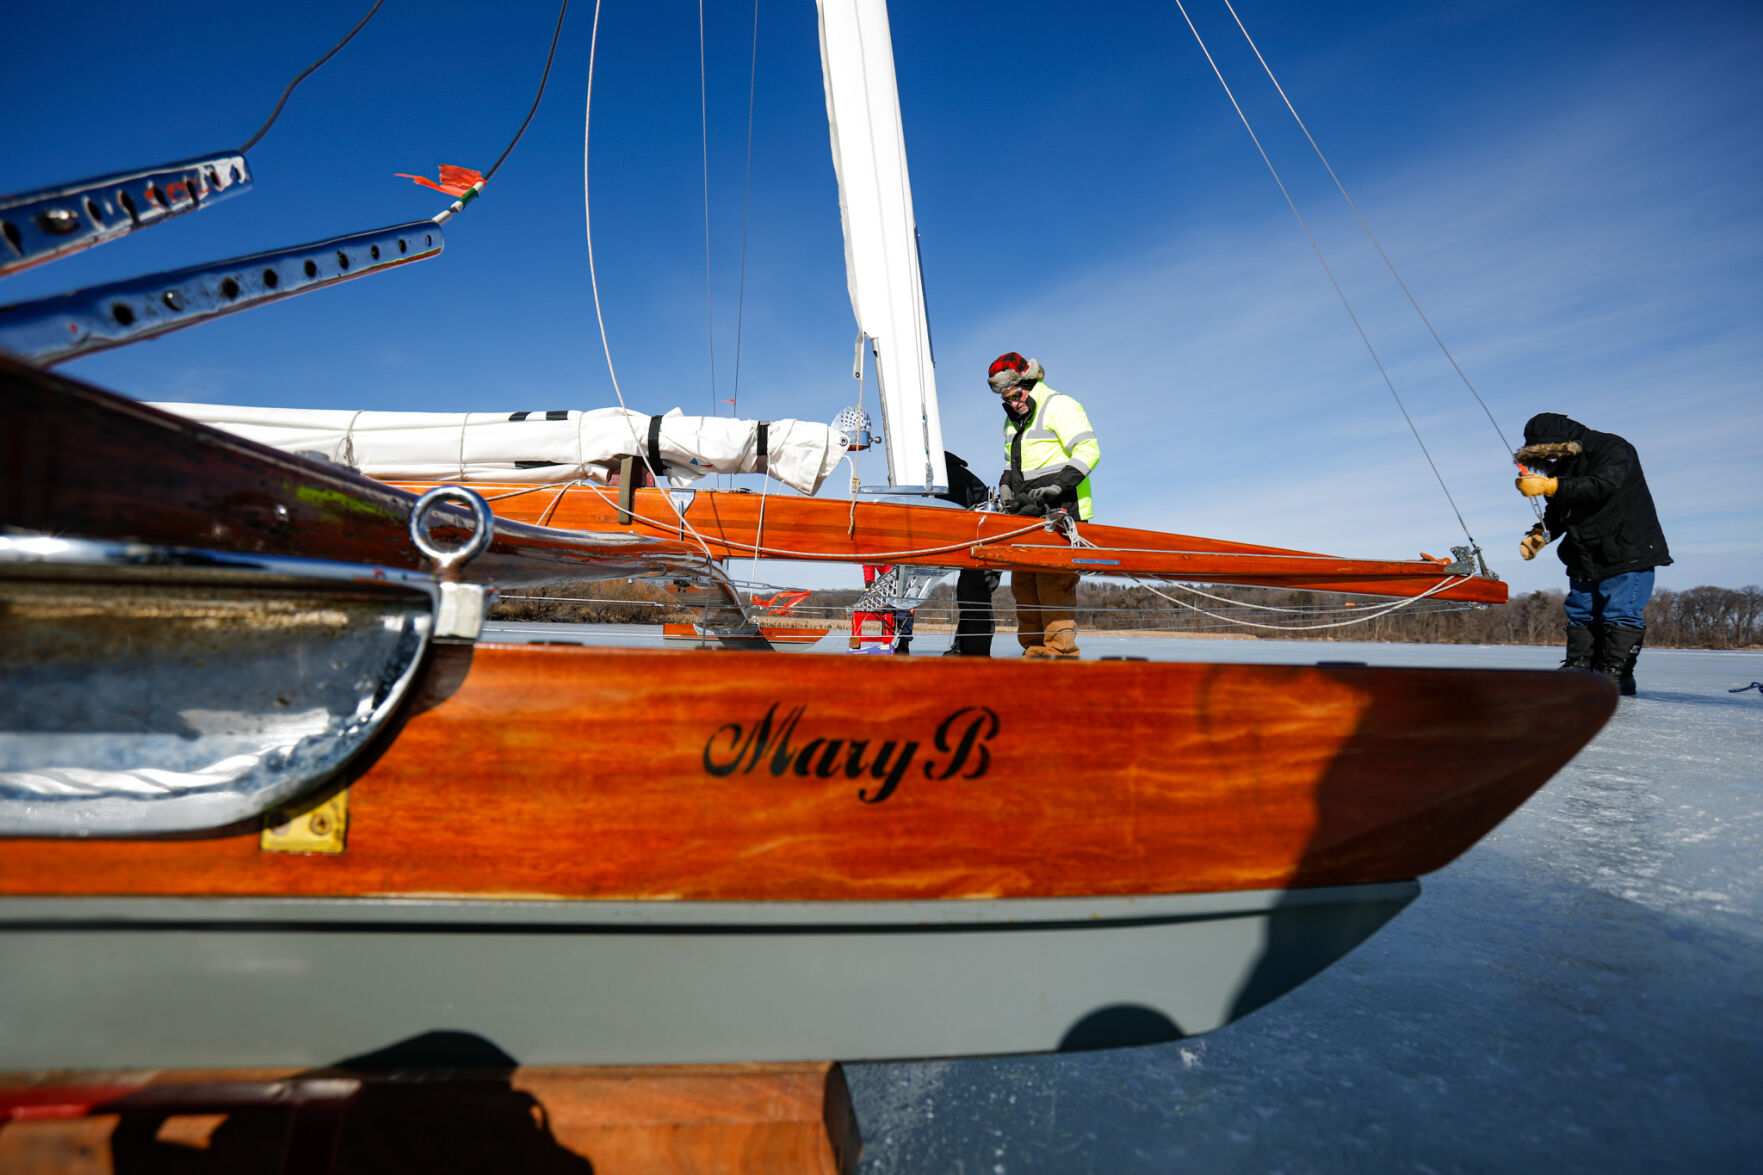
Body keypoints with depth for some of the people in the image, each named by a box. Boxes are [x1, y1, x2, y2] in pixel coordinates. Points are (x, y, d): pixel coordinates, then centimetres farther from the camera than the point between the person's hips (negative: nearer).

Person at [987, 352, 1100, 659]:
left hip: (1060, 513, -8)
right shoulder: (1013, 419, 23)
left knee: (1054, 580, -14)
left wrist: (1057, 486, -19)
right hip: (1029, 516, 8)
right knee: (1022, 581, 4)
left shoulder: (1060, 406, -3)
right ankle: (1035, 649, 10)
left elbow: (1088, 451, -11)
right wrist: (1005, 487, 11)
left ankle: (1061, 649, -11)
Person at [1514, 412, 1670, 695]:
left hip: (1628, 553, -8)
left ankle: (1614, 674, -7)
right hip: (1584, 556, 8)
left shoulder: (1614, 449, -10)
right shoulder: (1562, 466, 12)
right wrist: (1539, 535, -4)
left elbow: (1601, 486, -30)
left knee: (1621, 615, -8)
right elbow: (1557, 514, 15)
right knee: (1581, 614, 5)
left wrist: (1549, 486, -36)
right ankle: (1578, 668, 8)